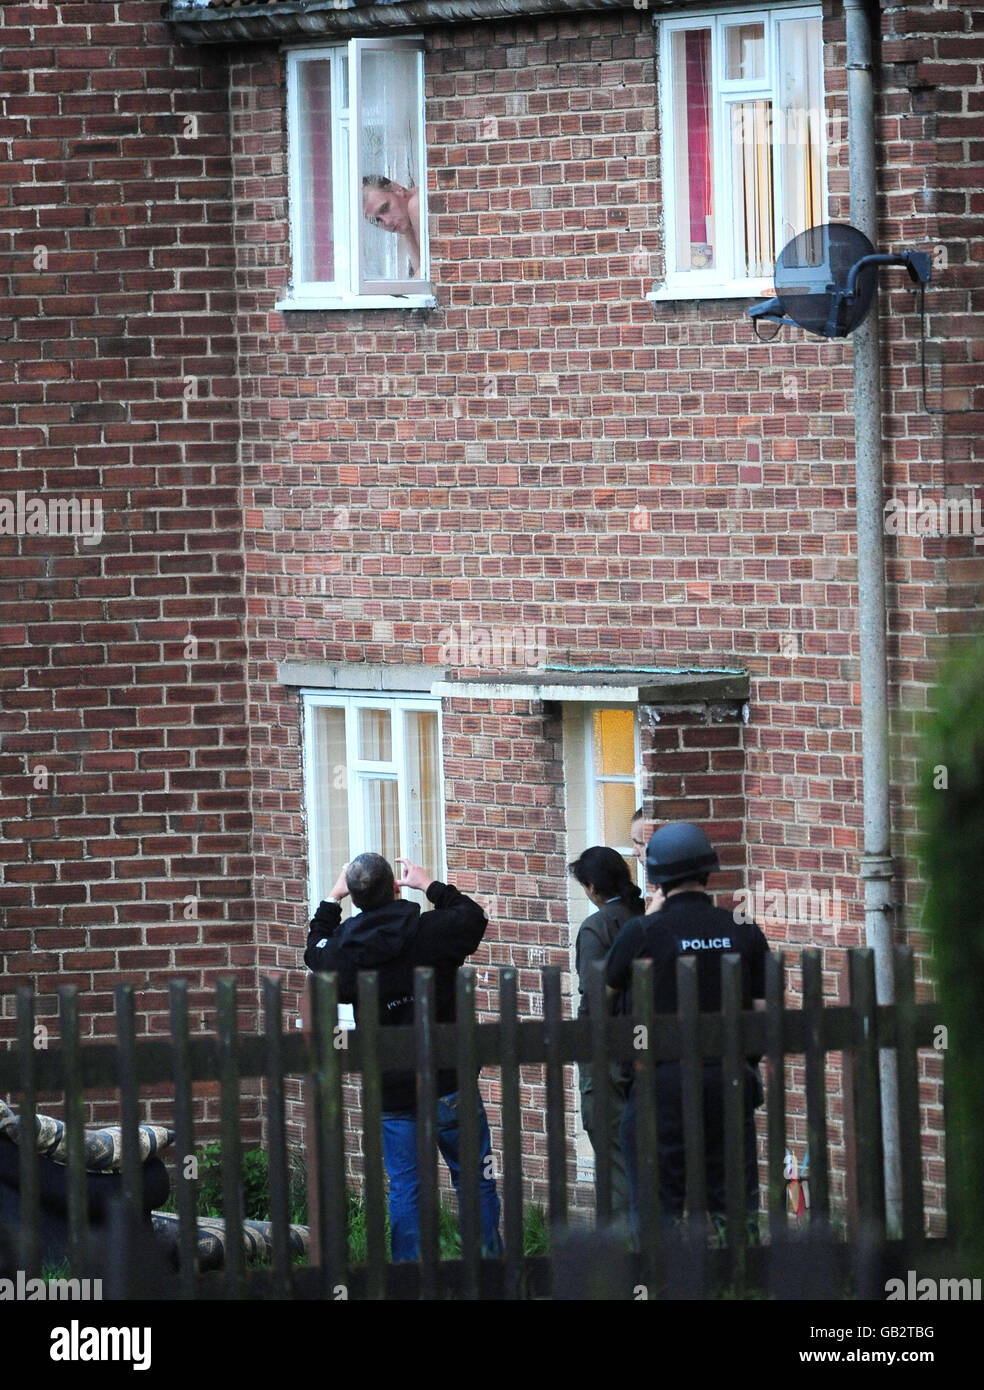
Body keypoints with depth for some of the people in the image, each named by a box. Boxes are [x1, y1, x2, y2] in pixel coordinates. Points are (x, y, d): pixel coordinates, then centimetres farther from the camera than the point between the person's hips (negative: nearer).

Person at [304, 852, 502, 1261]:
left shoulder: (344, 950, -5)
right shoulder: (431, 931, -12)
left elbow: (315, 952, 21)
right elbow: (474, 917, 9)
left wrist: (331, 900, 27)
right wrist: (430, 886, 18)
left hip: (391, 1094, 2)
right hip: (448, 1087, -2)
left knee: (404, 1189, 9)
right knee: (476, 1181, 8)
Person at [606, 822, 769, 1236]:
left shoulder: (642, 932, -6)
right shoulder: (746, 933, 4)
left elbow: (603, 994, 7)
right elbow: (764, 1013, 4)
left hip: (662, 1082, -3)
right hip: (730, 1079, 3)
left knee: (658, 1215, 1)